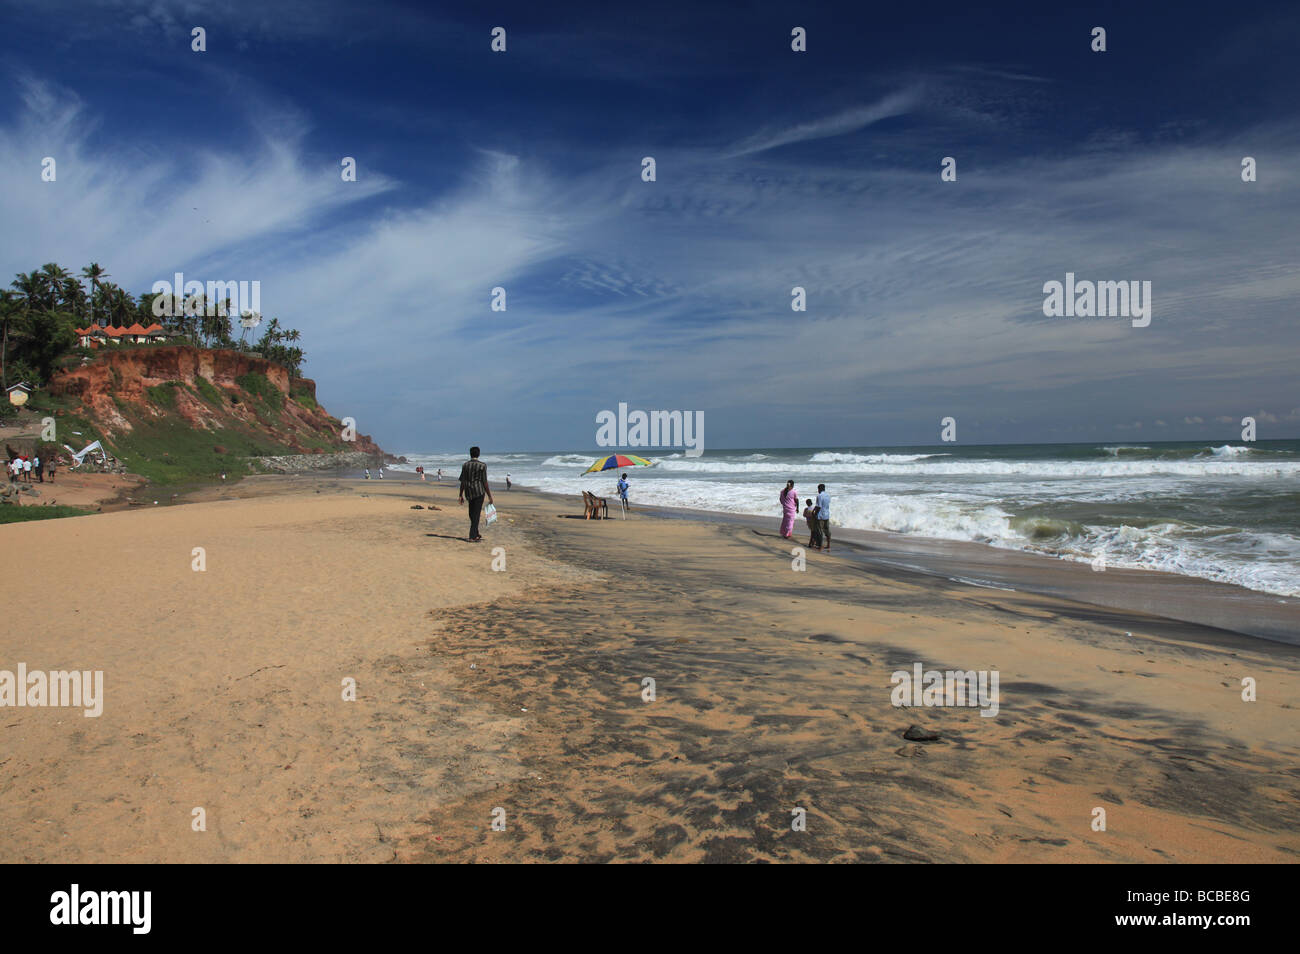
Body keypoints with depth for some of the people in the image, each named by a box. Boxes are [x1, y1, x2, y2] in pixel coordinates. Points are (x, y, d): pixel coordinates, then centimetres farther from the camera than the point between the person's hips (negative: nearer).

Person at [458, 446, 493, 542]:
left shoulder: (465, 465, 4)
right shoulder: (482, 465, -7)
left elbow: (462, 482, 4)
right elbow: (485, 482, -9)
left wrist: (461, 495, 10)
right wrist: (489, 496, -2)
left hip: (469, 491, 4)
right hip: (479, 491, -4)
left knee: (472, 513, 17)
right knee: (476, 514, -1)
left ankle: (476, 534, 28)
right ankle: (472, 537, -5)